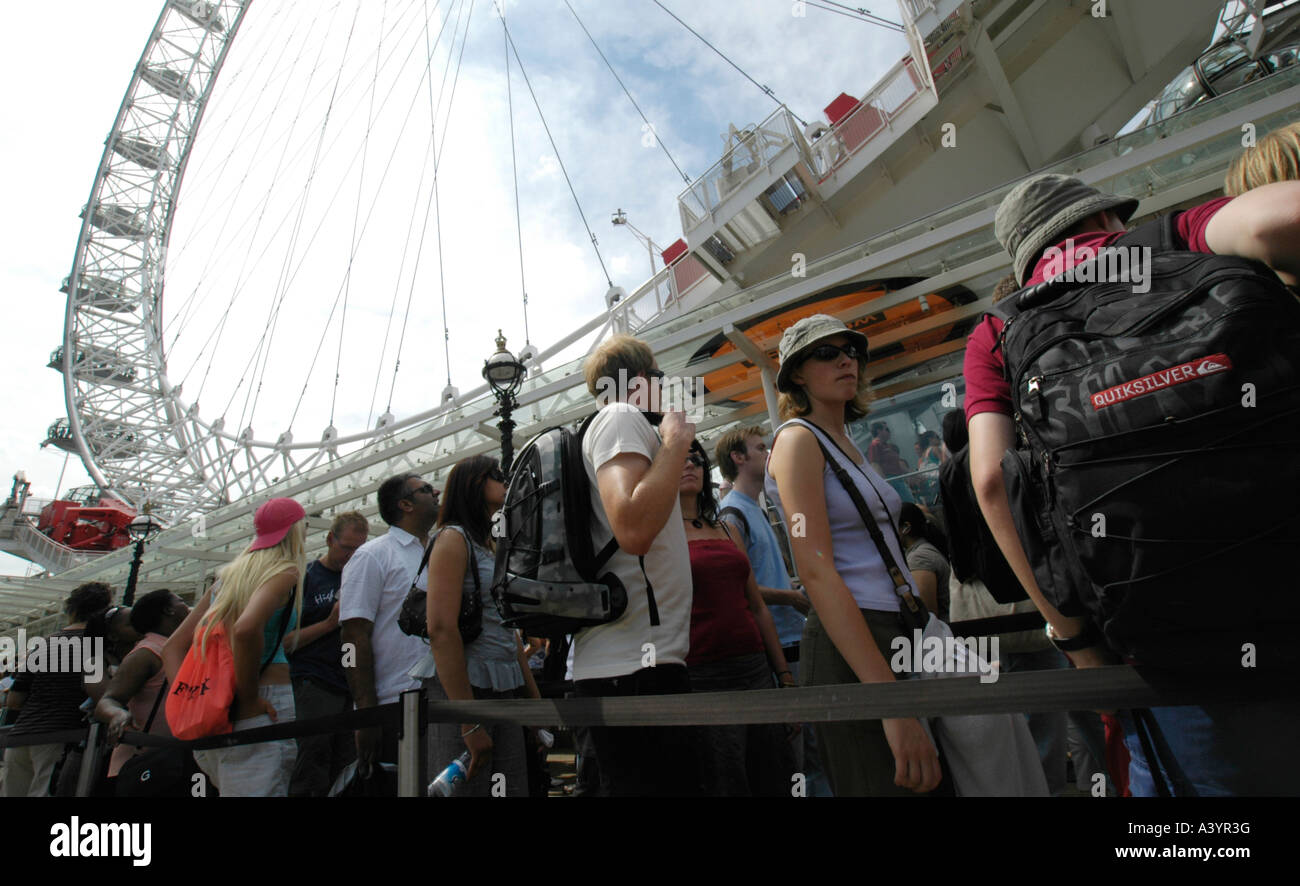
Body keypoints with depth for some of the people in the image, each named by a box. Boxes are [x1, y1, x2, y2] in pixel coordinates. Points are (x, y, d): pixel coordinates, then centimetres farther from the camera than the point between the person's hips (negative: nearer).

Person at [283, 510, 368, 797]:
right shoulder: (304, 577, 1)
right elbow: (284, 641, -4)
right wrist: (330, 623, -14)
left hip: (351, 686, 5)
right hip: (314, 686, -4)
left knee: (345, 774, 9)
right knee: (311, 782, -2)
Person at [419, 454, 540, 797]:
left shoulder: (493, 547, 17)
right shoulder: (453, 538, -7)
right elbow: (441, 630, -17)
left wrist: (534, 696, 17)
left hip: (504, 691, 8)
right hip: (461, 690, -8)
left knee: (514, 789, 8)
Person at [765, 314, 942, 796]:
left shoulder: (847, 444, 16)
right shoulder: (798, 439, -10)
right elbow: (818, 573, -20)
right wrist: (893, 702, -25)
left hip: (897, 636, 9)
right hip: (849, 650, -9)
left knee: (938, 782, 16)